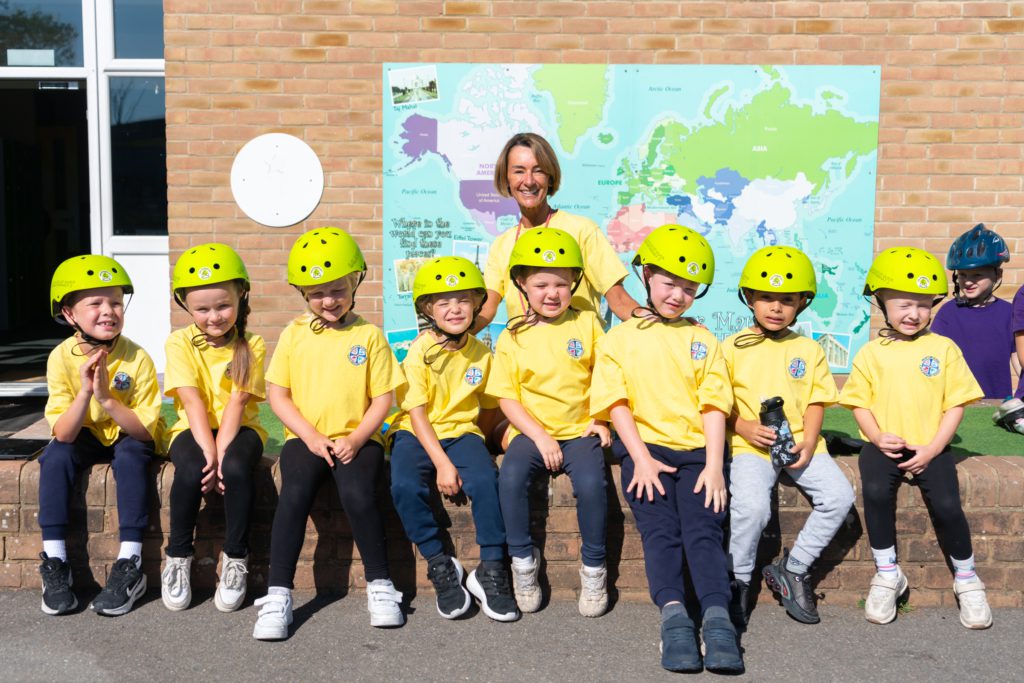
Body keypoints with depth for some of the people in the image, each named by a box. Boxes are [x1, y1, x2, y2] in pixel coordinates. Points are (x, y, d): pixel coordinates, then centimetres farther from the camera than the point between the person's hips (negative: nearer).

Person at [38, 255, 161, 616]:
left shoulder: (137, 359, -22)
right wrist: (85, 393, -37)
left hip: (128, 436, -2)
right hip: (85, 437, 2)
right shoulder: (61, 358, -17)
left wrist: (107, 398, -36)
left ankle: (130, 565, -27)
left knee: (131, 454, -32)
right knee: (55, 456, -26)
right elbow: (63, 434, -21)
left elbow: (145, 430, -23)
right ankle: (54, 563, -17)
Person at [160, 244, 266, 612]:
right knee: (190, 471, -32)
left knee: (236, 468, -33)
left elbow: (237, 404, -13)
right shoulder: (180, 342, -4)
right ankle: (178, 557, -9)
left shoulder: (252, 345, -4)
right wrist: (208, 452, -24)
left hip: (239, 428, 0)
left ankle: (235, 558, -14)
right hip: (194, 430, 0)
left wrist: (222, 453, -25)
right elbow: (193, 403, -13)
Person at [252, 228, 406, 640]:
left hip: (356, 439, -1)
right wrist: (311, 438, -7)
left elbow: (383, 398, 2)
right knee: (294, 494, -25)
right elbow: (277, 394, 5)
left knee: (358, 494, -27)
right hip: (306, 439, 1)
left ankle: (380, 585, -8)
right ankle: (278, 594, -17)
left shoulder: (369, 335, 3)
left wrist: (355, 439, -11)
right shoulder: (294, 334, 7)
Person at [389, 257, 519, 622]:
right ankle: (440, 566, -10)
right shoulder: (419, 352, -7)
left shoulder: (481, 354, 3)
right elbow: (417, 413, -11)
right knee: (405, 485, -30)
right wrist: (442, 464, -18)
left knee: (486, 481, -28)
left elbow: (488, 408, 15)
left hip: (462, 432, 2)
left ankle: (491, 570, -11)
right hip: (417, 433, -2)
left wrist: (472, 445, 0)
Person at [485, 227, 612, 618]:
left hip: (580, 430, 0)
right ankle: (523, 560, -7)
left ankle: (594, 566, -4)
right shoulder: (513, 337, 3)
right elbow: (507, 398, 1)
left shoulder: (586, 324, 4)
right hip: (531, 432, 1)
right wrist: (540, 437, -10)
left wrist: (601, 421, -4)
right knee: (511, 477, -28)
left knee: (590, 483, -28)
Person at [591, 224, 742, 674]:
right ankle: (673, 616, -31)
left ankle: (717, 618, -30)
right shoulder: (619, 339, 12)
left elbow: (714, 406, 6)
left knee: (703, 529, -18)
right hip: (646, 450, -1)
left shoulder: (702, 341, 16)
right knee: (660, 530, -20)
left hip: (698, 451, 1)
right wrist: (642, 459, -9)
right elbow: (617, 404, 3)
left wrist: (714, 466, -7)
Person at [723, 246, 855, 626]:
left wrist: (808, 443, -8)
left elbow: (816, 403, 9)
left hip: (800, 443, 3)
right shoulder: (732, 348, 5)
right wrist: (744, 427, -14)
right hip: (751, 445, -3)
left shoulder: (809, 350, 13)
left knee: (839, 496, -19)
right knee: (751, 506, -29)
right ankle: (737, 582, -4)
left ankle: (792, 569, 0)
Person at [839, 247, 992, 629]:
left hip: (930, 448, 0)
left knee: (946, 504, -20)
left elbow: (955, 404, 2)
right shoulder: (871, 353, 4)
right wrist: (878, 437, -12)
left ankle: (966, 579, 9)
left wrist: (933, 447, -9)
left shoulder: (944, 349, 3)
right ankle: (887, 574, -5)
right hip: (884, 447, 0)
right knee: (876, 492, -27)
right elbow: (859, 403, 6)